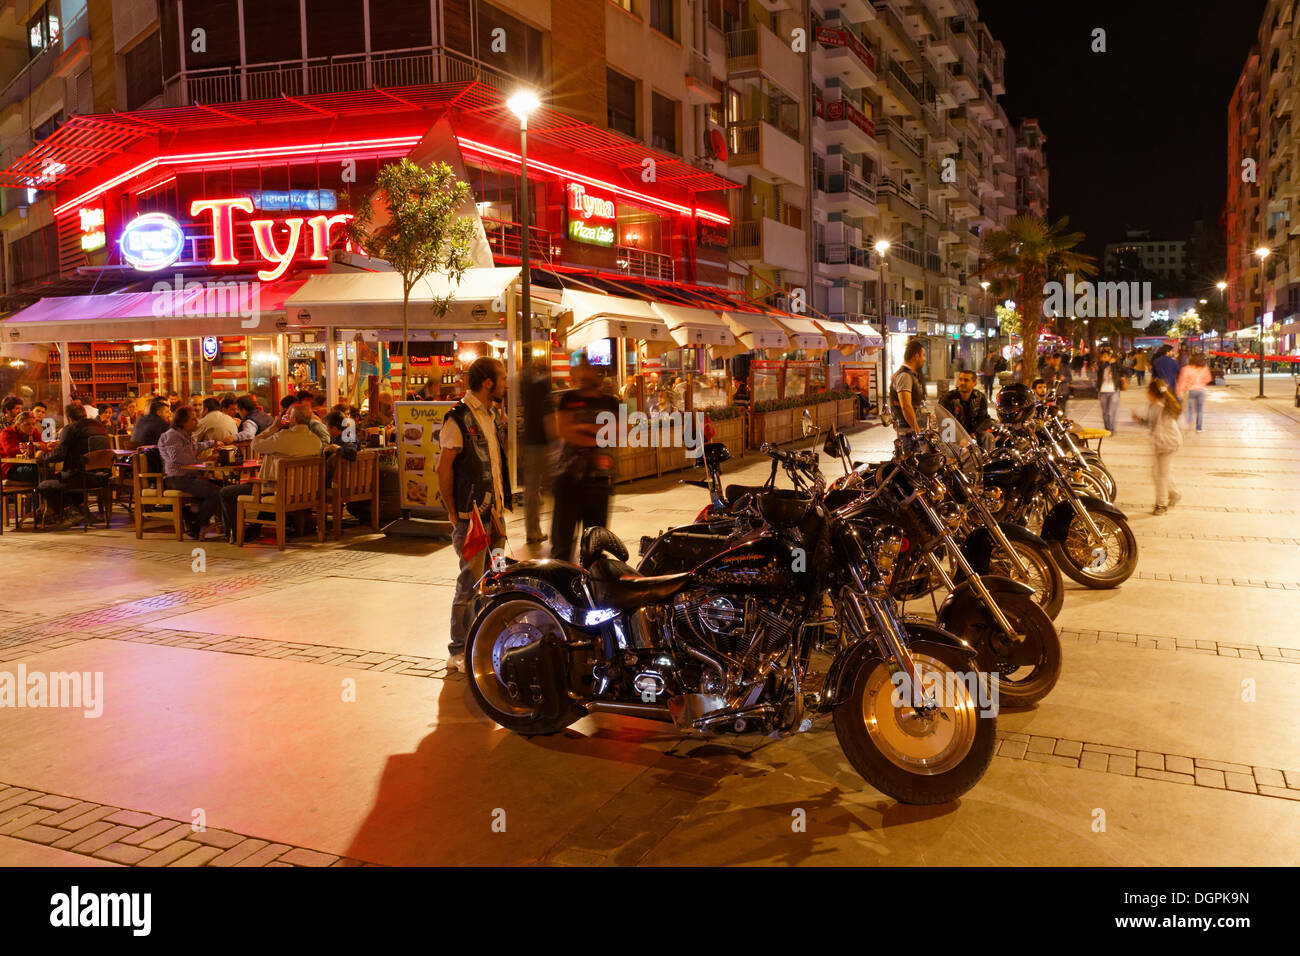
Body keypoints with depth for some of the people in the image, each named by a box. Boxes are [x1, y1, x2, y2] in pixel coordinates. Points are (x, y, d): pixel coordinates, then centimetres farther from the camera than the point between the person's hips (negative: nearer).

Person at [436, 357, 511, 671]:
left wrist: (501, 503, 15)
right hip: (472, 515, -8)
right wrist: (454, 514, -12)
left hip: (495, 512, 8)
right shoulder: (459, 418, -12)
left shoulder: (493, 416, 15)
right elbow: (444, 467, -13)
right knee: (470, 583, -4)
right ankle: (460, 651, 7)